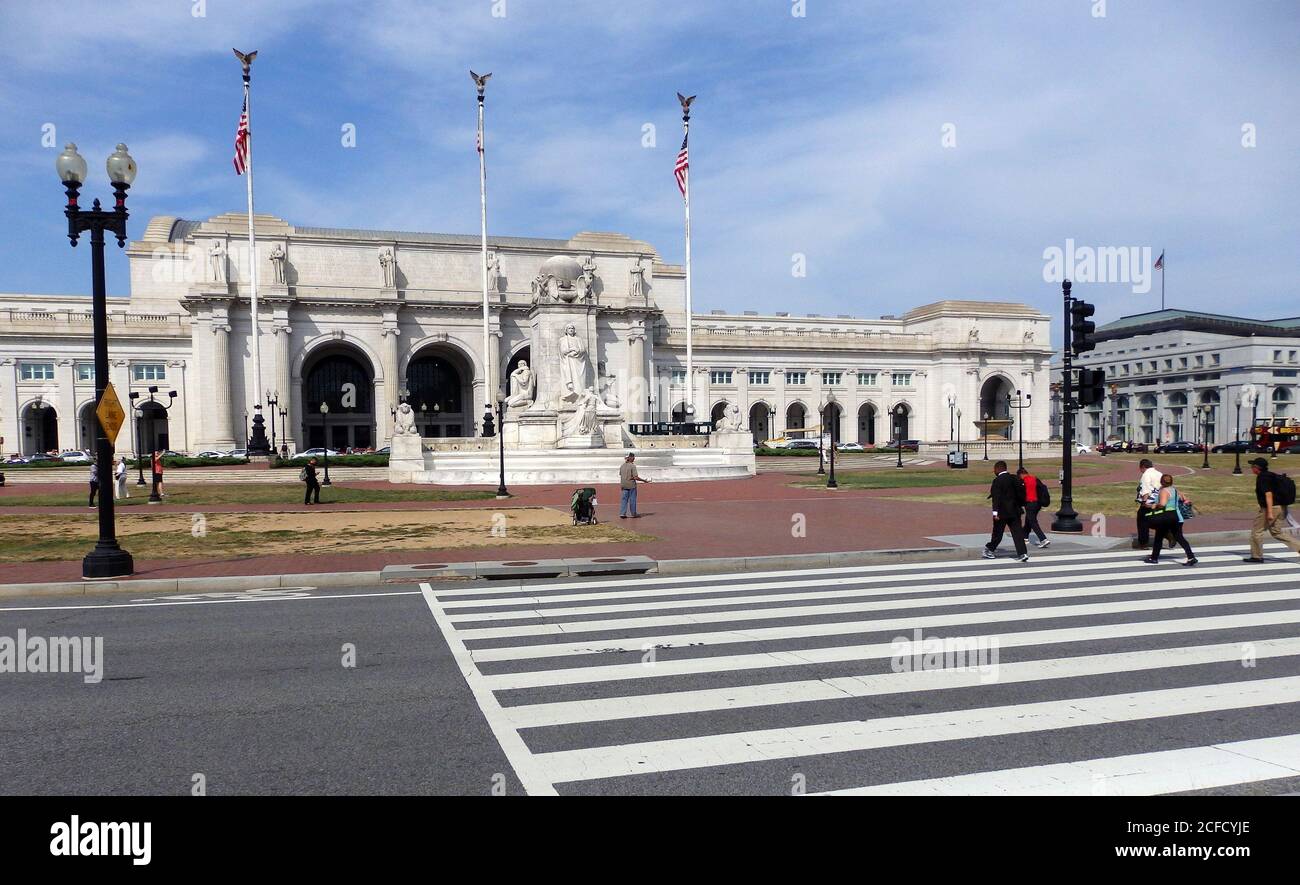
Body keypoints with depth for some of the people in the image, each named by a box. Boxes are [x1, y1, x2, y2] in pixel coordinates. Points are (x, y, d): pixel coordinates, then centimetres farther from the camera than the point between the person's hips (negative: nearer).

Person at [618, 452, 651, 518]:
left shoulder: (622, 466, 4)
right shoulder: (632, 466, -15)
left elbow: (620, 475, 11)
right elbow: (636, 477, -18)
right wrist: (644, 481, -7)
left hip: (624, 485, 5)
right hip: (631, 485, -5)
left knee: (624, 499, 9)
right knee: (632, 500, 6)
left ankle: (622, 513, 4)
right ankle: (633, 514, 15)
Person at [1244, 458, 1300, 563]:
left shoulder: (1262, 478, -16)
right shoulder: (1271, 475, 14)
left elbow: (1268, 494, -23)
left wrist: (1269, 512, -26)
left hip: (1271, 508, -9)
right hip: (1281, 507, 9)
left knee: (1256, 531, 2)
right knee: (1276, 533, 16)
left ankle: (1256, 556, 9)